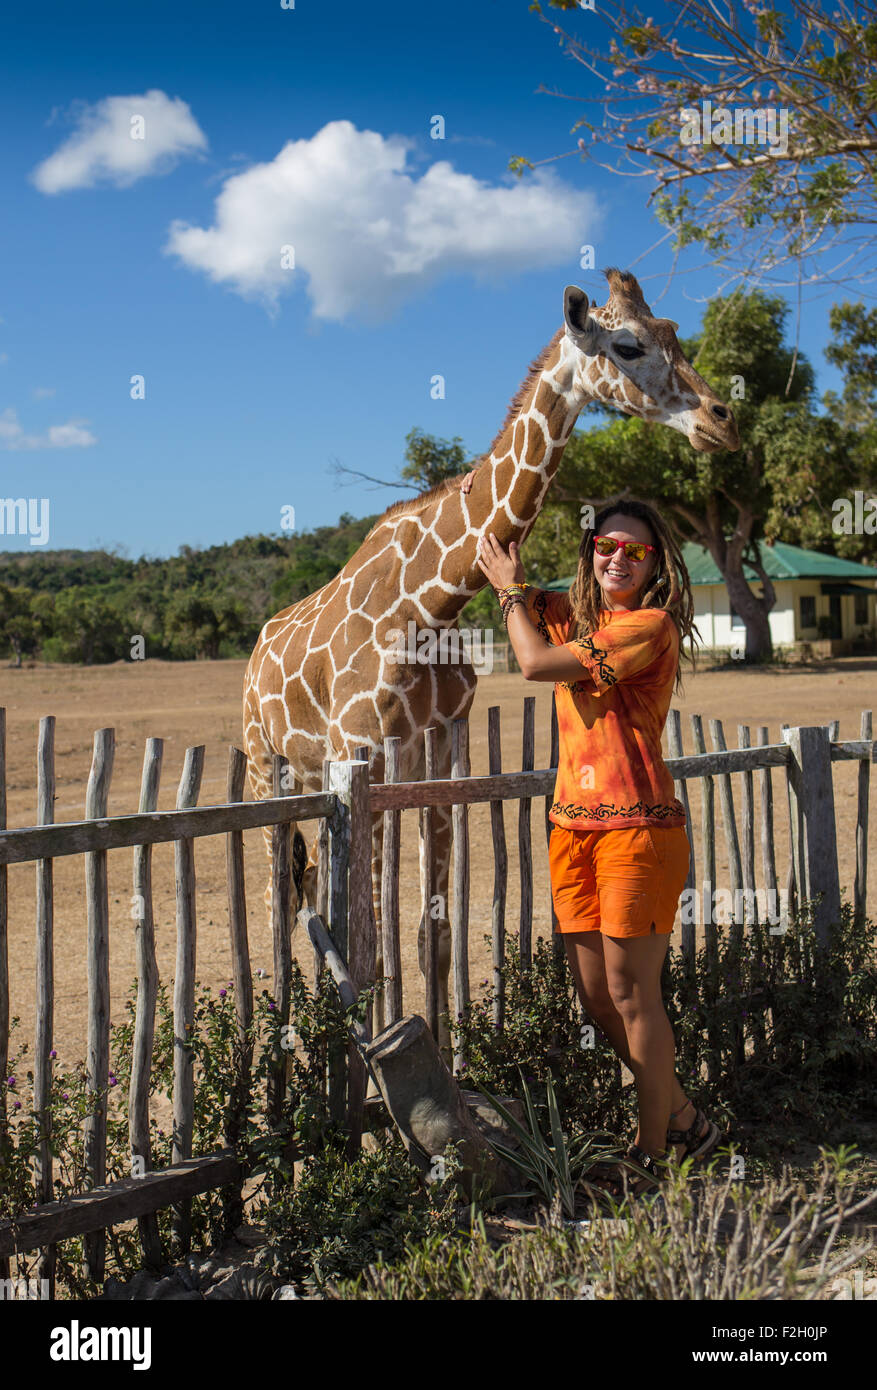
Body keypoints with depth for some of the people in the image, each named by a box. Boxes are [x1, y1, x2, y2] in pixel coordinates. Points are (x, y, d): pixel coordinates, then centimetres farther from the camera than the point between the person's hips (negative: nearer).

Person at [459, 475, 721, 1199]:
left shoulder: (650, 624, -10)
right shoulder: (574, 614, 13)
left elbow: (537, 662, -15)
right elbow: (498, 558, 29)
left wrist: (511, 588, -1)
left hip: (637, 827, -8)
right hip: (574, 827, 8)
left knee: (631, 993, -2)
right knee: (595, 995, 11)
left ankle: (653, 1155, 13)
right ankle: (684, 1119, 29)